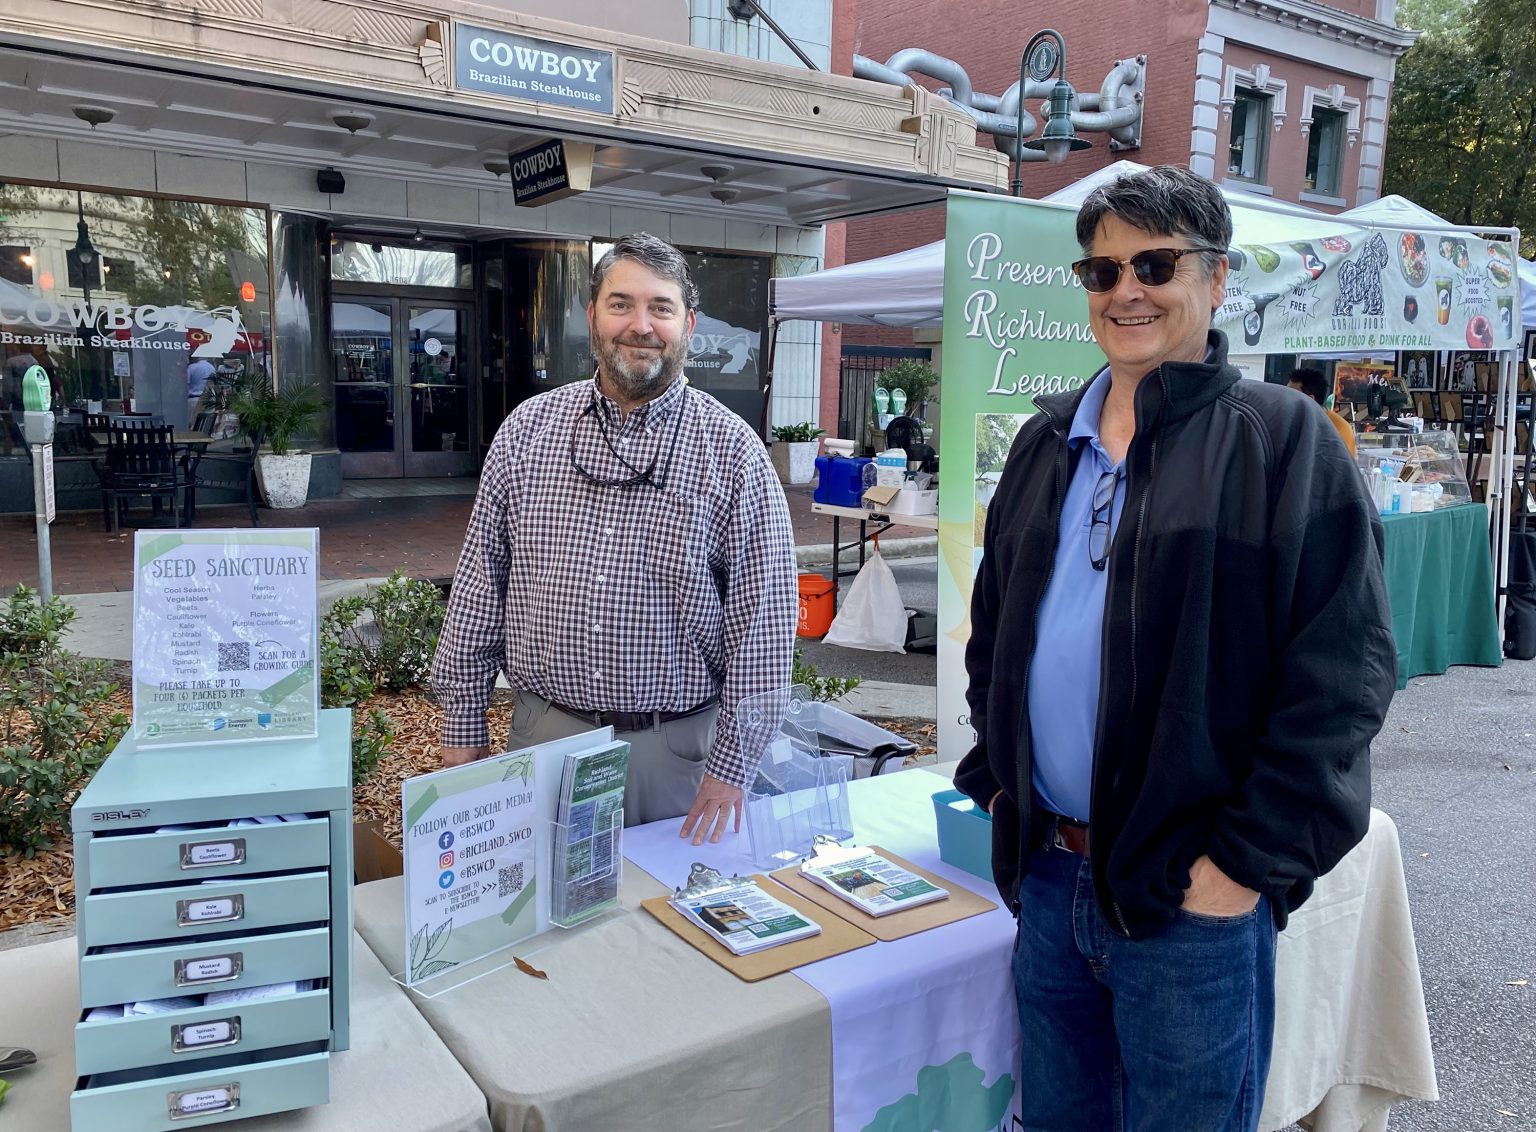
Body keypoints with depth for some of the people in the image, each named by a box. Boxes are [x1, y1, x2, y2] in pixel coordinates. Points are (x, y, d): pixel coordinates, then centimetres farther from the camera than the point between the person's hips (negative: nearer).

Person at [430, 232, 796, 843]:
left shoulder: (734, 450, -6)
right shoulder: (528, 428, 2)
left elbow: (763, 621, -7)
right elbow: (479, 584, 5)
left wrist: (732, 766, -9)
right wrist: (463, 728, 5)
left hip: (676, 744, -2)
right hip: (542, 731, 2)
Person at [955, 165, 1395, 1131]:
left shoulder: (1280, 438, -7)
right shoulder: (1049, 440, 9)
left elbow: (1342, 670, -12)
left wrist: (1248, 860, -14)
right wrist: (995, 780, 9)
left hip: (1192, 901, -5)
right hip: (1046, 876, 5)